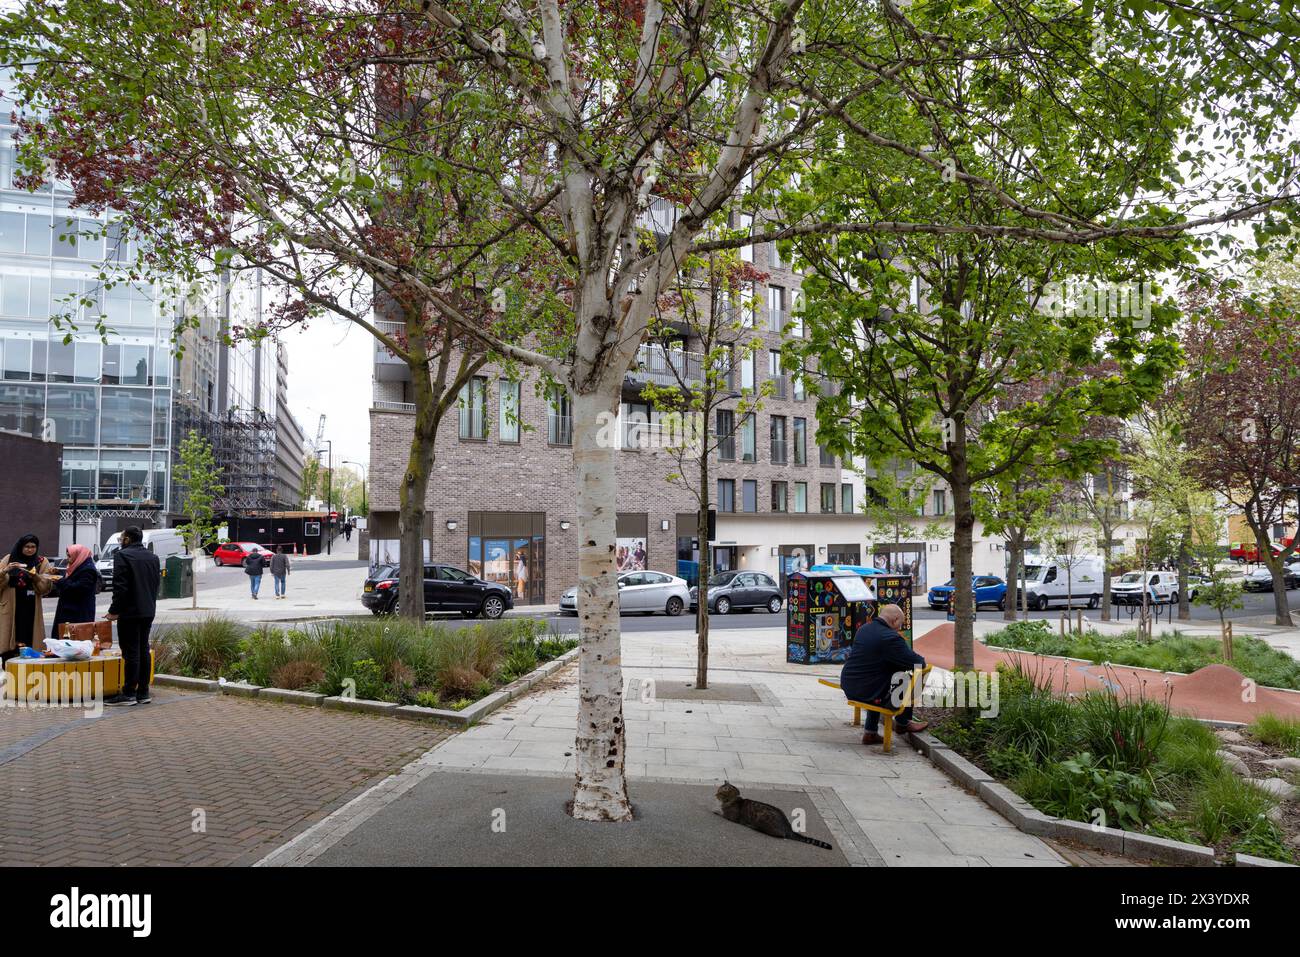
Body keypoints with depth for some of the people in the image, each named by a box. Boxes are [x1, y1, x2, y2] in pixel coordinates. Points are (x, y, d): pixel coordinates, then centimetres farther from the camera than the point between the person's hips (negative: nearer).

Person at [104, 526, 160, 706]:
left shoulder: (122, 555, -11)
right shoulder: (153, 557, 13)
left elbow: (120, 587, -16)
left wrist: (114, 611, -10)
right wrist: (149, 604, 17)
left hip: (130, 612, -7)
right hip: (148, 610, 7)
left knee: (131, 652, -5)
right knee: (143, 650, 11)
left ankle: (128, 694, -1)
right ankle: (143, 692, 14)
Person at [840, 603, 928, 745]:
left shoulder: (863, 629, 8)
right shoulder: (891, 638, -18)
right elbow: (917, 663, -15)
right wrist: (922, 661, 10)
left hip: (848, 687, 8)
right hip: (866, 693, -8)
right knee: (908, 680, 5)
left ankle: (870, 733, 36)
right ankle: (902, 723, 27)